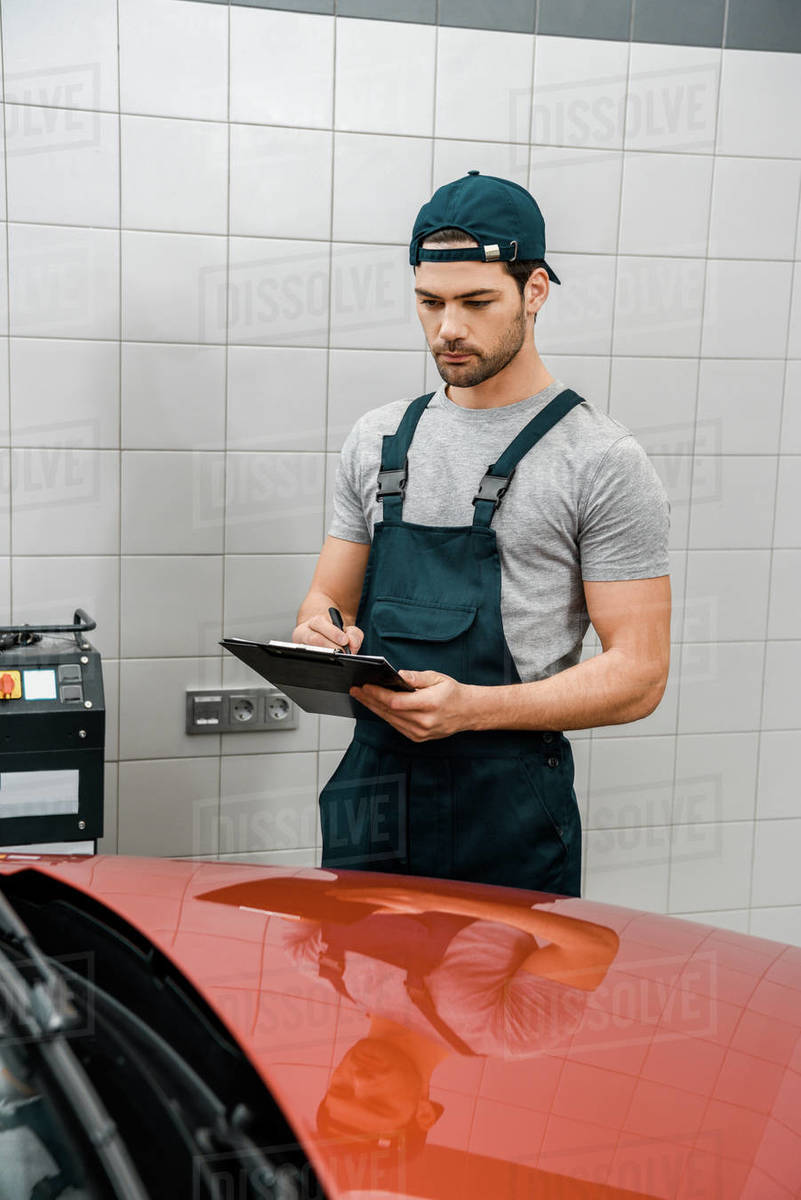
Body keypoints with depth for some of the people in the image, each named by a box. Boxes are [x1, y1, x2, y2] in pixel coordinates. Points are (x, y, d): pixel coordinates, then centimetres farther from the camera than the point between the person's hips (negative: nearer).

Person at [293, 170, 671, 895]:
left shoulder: (601, 460, -7)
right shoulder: (378, 439, 10)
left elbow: (638, 674, -10)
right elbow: (330, 599, 17)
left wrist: (471, 707, -22)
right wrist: (318, 636, -8)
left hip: (509, 815, -4)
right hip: (372, 788, 5)